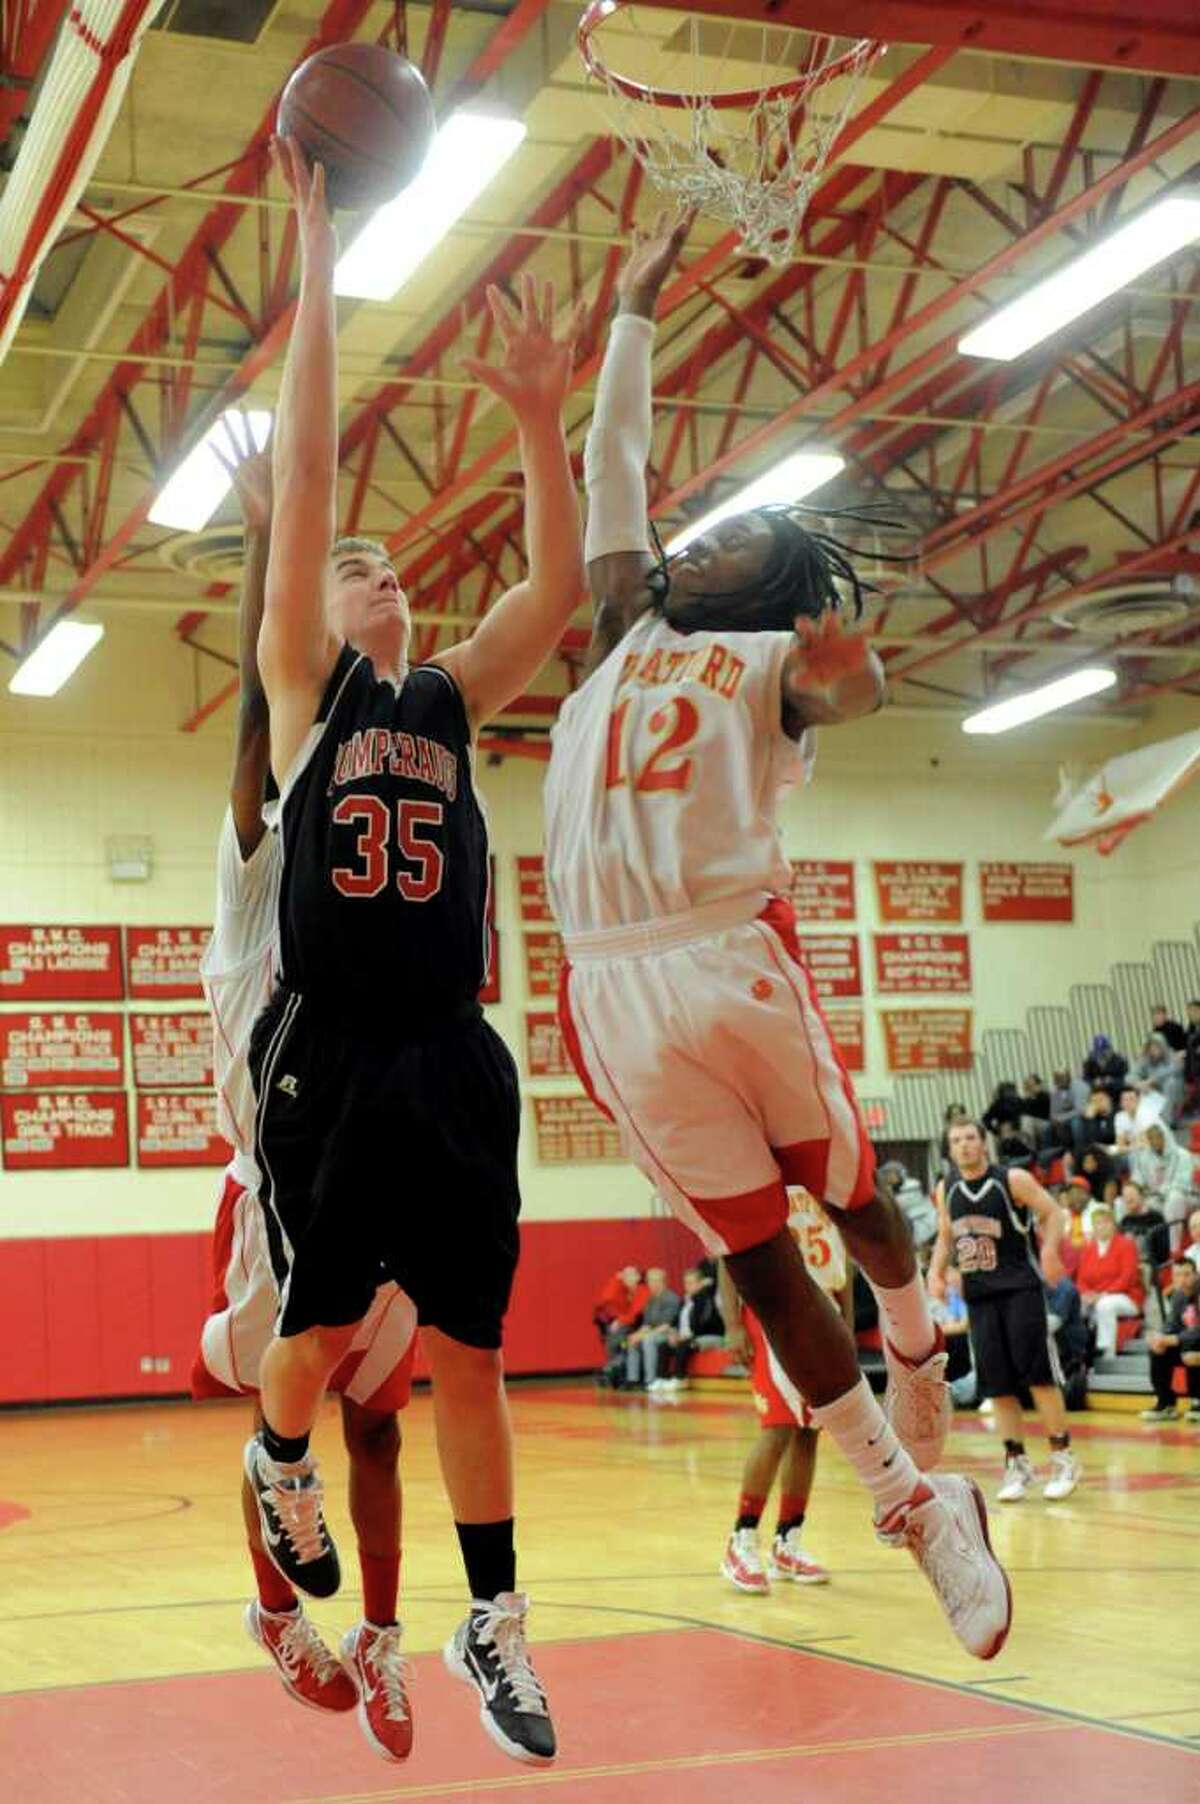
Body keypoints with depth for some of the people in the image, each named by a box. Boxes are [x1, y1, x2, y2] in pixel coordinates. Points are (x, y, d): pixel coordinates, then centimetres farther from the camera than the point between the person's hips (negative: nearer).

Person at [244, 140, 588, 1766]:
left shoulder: (453, 702, 15)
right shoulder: (303, 686, 4)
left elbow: (561, 582, 6)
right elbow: (304, 476, -4)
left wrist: (540, 416, -4)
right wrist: (318, 263, -8)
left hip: (454, 1056, 3)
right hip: (328, 1051, -3)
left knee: (469, 1345, 5)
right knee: (325, 1325, 3)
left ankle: (494, 1626, 14)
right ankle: (280, 1464, 37)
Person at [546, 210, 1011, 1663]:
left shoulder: (776, 658, 8)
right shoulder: (627, 629, 21)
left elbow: (839, 695, -15)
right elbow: (613, 464, 24)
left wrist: (850, 679, -35)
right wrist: (634, 311, 28)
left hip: (736, 960, -4)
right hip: (614, 988, 4)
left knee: (852, 1200, 6)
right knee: (755, 1256, 8)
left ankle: (922, 1374, 31)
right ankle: (911, 1506, 16)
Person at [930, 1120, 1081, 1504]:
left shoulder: (1013, 1180, -7)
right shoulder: (946, 1191, 7)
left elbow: (1053, 1213, -4)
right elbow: (945, 1238, 20)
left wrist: (1049, 1247, -22)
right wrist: (936, 1272, 4)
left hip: (1020, 1288, -4)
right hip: (978, 1295, 4)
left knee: (1038, 1373, -8)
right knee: (997, 1383, 2)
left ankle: (1063, 1458, 3)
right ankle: (1017, 1463, 12)